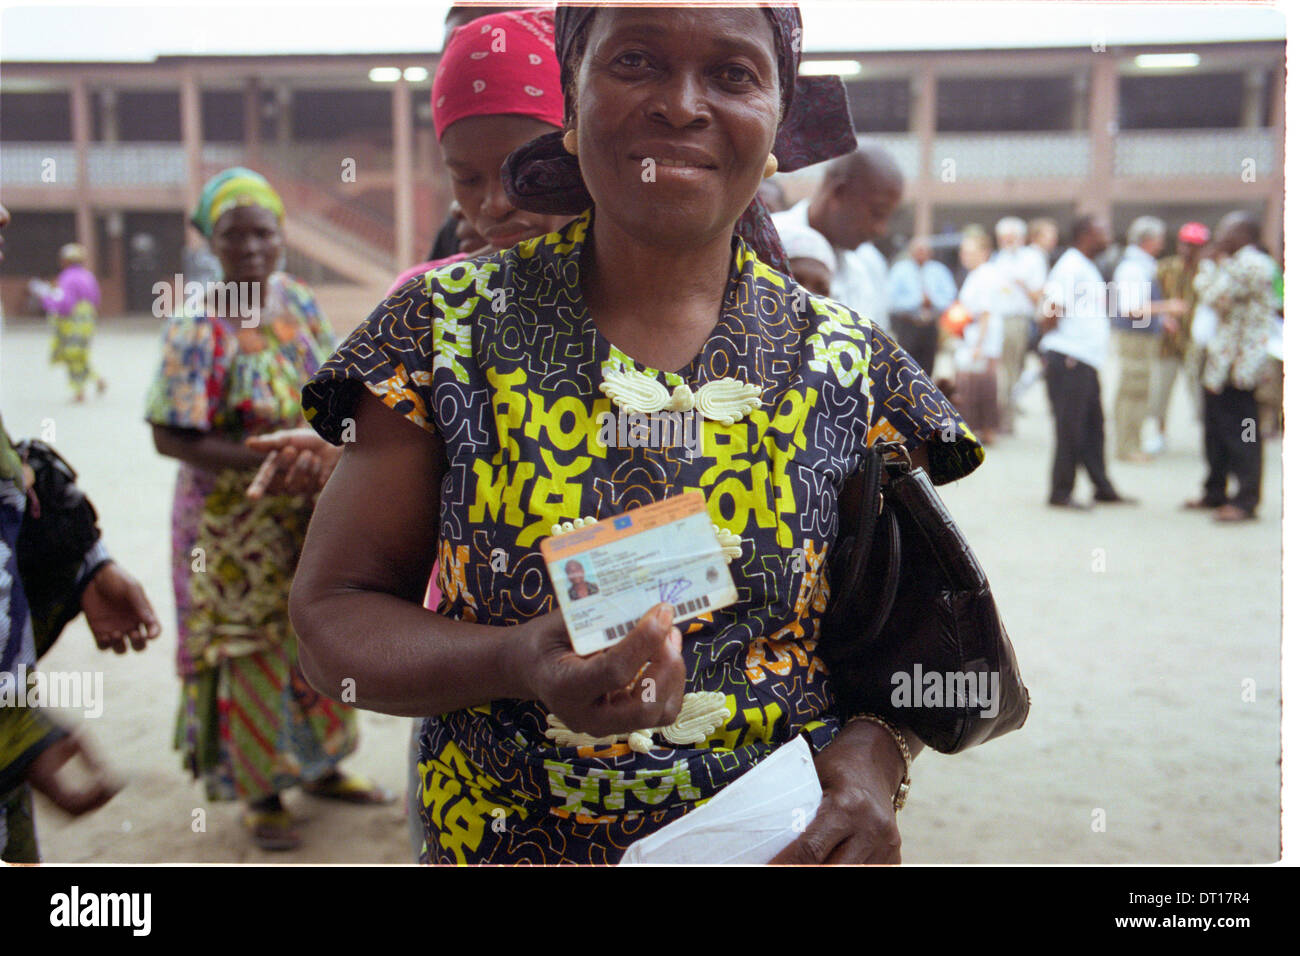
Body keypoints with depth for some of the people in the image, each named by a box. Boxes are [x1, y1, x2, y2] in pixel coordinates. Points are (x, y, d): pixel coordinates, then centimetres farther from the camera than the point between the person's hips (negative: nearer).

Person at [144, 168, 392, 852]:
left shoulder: (299, 303, 2)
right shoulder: (196, 328, -14)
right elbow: (170, 436, -16)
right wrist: (266, 461, -23)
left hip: (311, 514, 6)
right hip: (235, 524, -5)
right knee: (248, 651, 5)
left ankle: (320, 766, 33)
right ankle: (259, 793, 22)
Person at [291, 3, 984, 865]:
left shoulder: (850, 365, -7)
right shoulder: (450, 323, -10)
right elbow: (333, 610, -8)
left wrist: (874, 753, -19)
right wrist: (518, 662, -26)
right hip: (503, 836, 0)